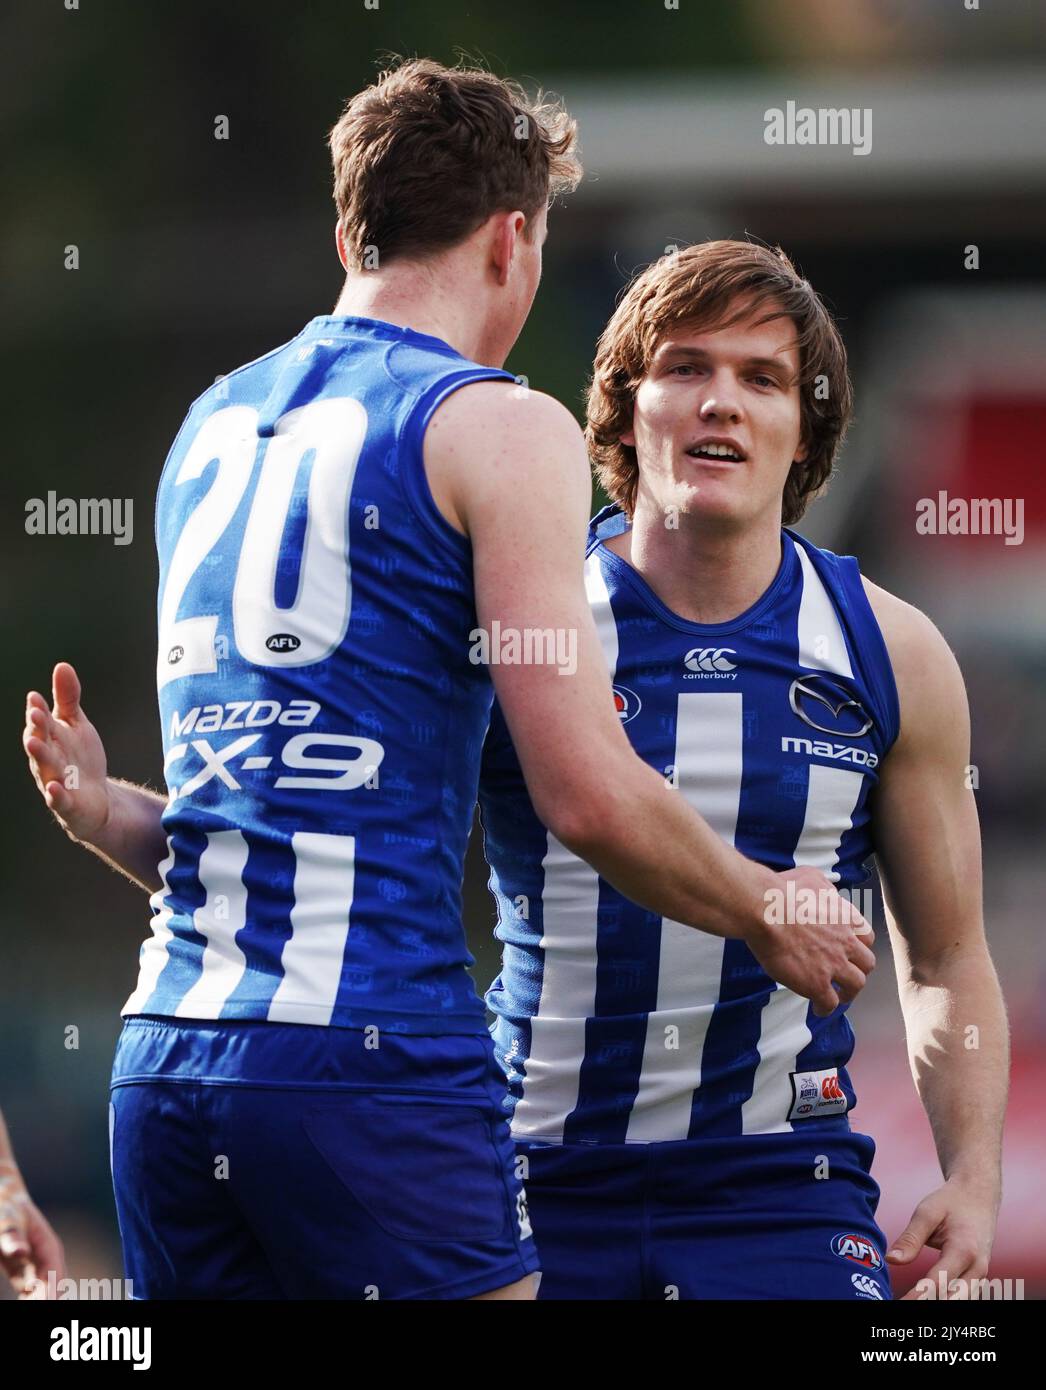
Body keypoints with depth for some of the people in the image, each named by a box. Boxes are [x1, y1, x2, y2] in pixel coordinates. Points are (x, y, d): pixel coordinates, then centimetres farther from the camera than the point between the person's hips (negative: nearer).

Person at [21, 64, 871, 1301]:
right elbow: (589, 795, -10)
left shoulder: (210, 424, 21)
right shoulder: (496, 427, -3)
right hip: (371, 1058, -7)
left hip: (164, 1058, 7)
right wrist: (770, 918, 4)